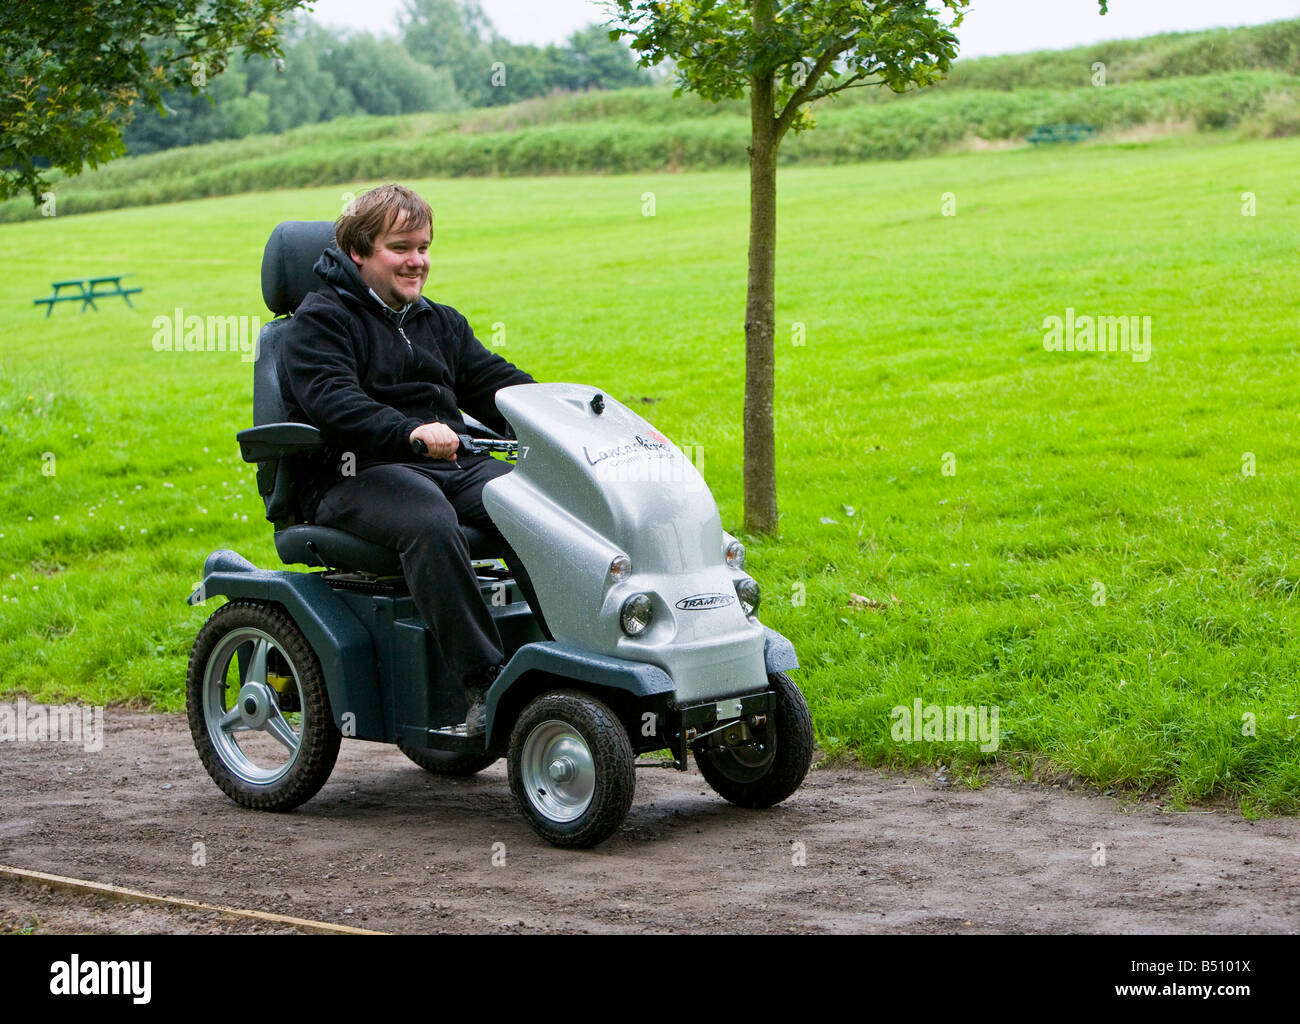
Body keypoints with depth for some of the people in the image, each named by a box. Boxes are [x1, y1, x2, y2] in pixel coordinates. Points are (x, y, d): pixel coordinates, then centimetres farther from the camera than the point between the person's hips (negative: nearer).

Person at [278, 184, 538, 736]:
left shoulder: (442, 323, 25)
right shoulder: (318, 321, 2)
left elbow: (494, 383, 16)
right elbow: (332, 400, -16)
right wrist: (409, 433, -33)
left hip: (451, 464, 6)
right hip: (355, 476, -6)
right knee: (429, 522, -38)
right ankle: (482, 682, -40)